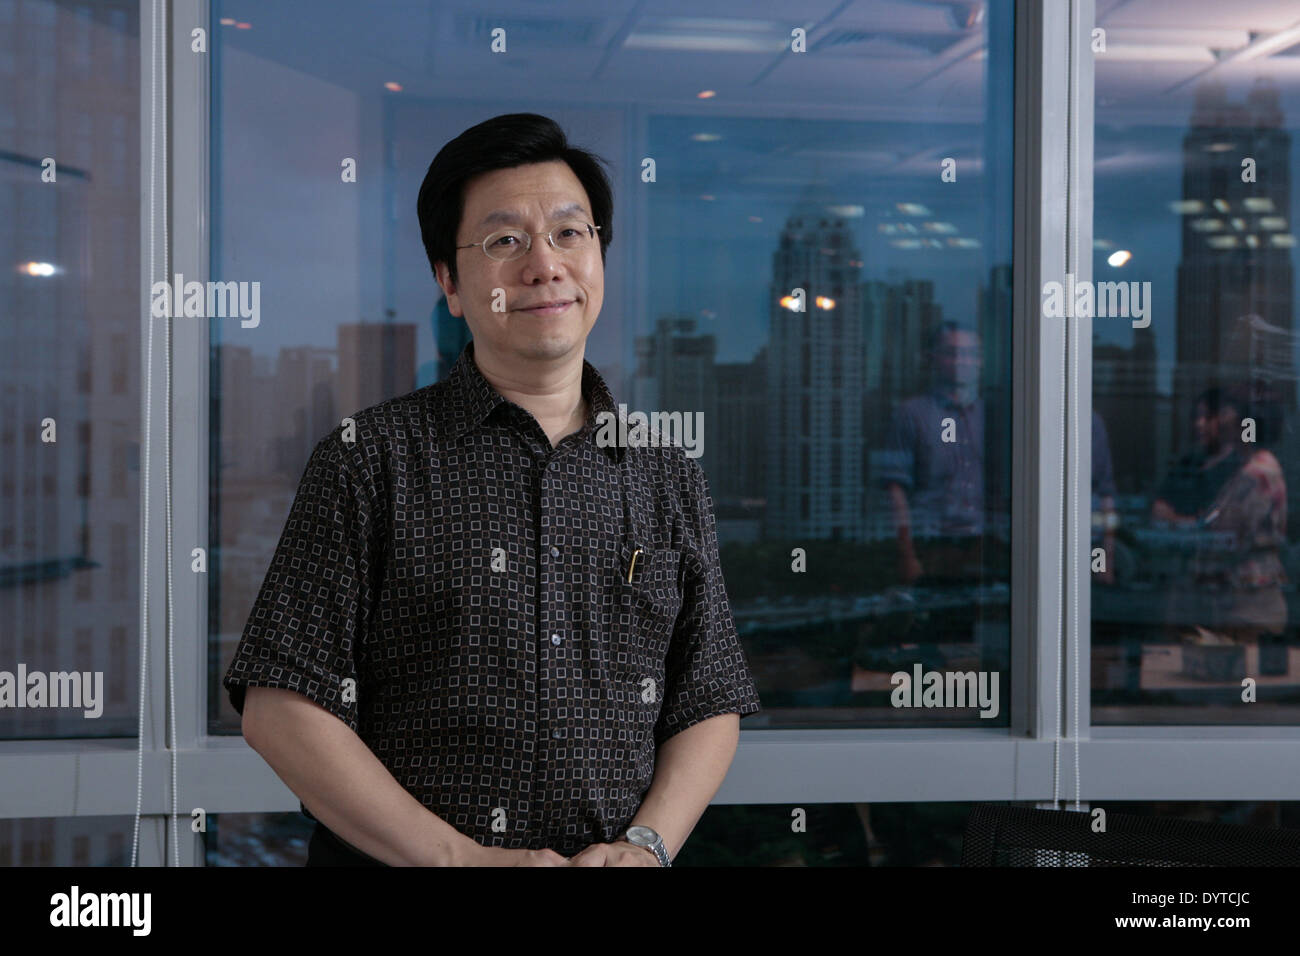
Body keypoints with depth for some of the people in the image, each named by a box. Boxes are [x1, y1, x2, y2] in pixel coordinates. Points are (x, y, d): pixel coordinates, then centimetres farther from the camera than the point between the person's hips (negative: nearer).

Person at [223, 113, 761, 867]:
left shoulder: (669, 477, 6)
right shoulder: (372, 459, -4)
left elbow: (712, 707, 8)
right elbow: (282, 709, -9)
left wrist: (645, 846, -9)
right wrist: (459, 857, -15)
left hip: (619, 860, 3)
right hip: (403, 861, -2)